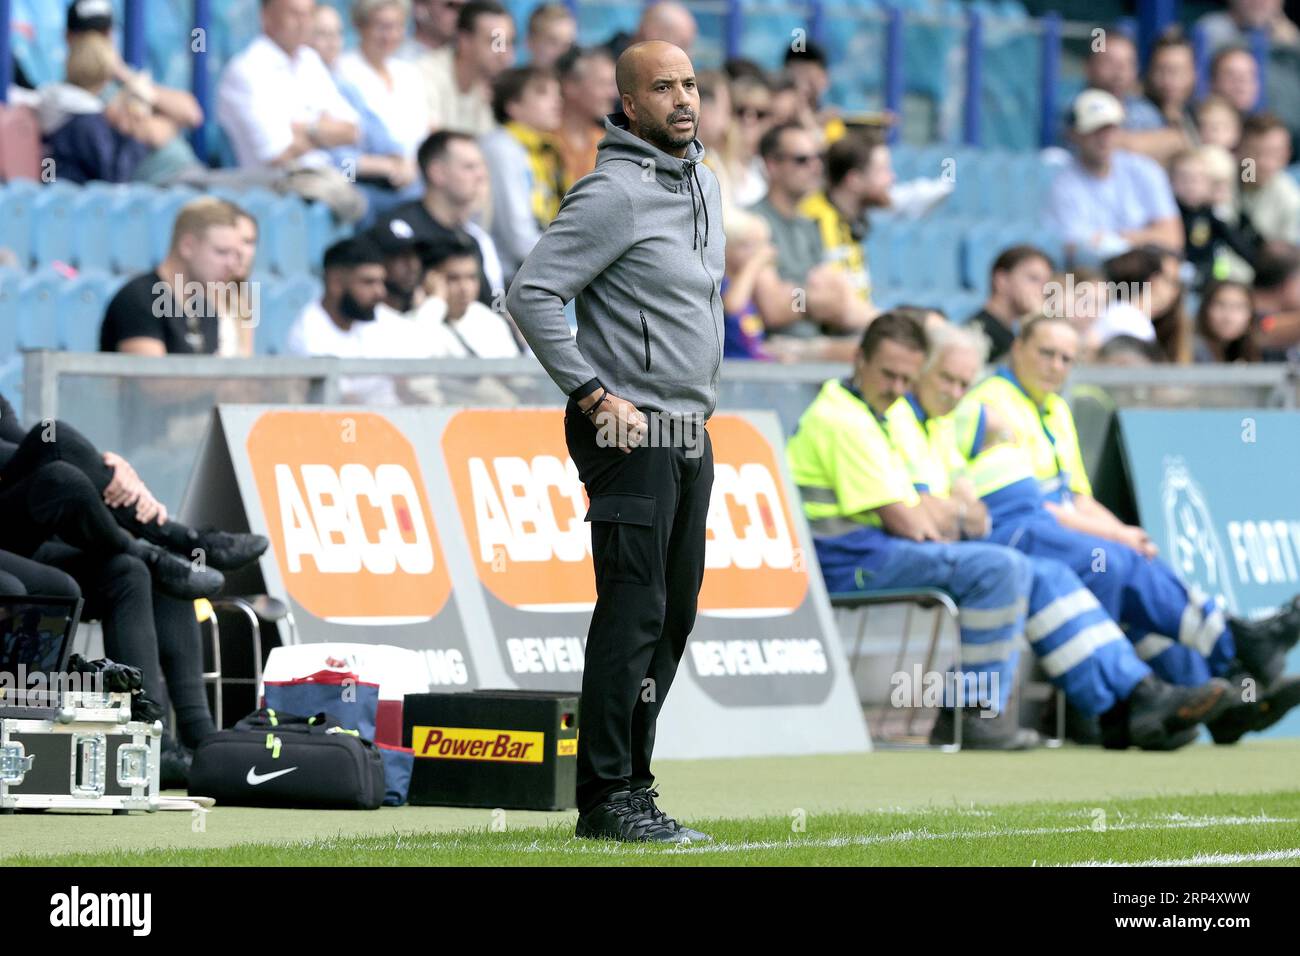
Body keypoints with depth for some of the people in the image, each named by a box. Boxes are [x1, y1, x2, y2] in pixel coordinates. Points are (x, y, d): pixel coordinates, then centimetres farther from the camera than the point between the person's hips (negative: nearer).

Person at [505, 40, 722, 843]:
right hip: (632, 436, -9)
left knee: (675, 612, 11)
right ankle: (608, 798, -9)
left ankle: (630, 780, 18)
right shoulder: (614, 194, -14)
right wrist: (593, 395, -18)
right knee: (634, 611, -11)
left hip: (691, 435, 9)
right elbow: (532, 293, -20)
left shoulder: (706, 185, 14)